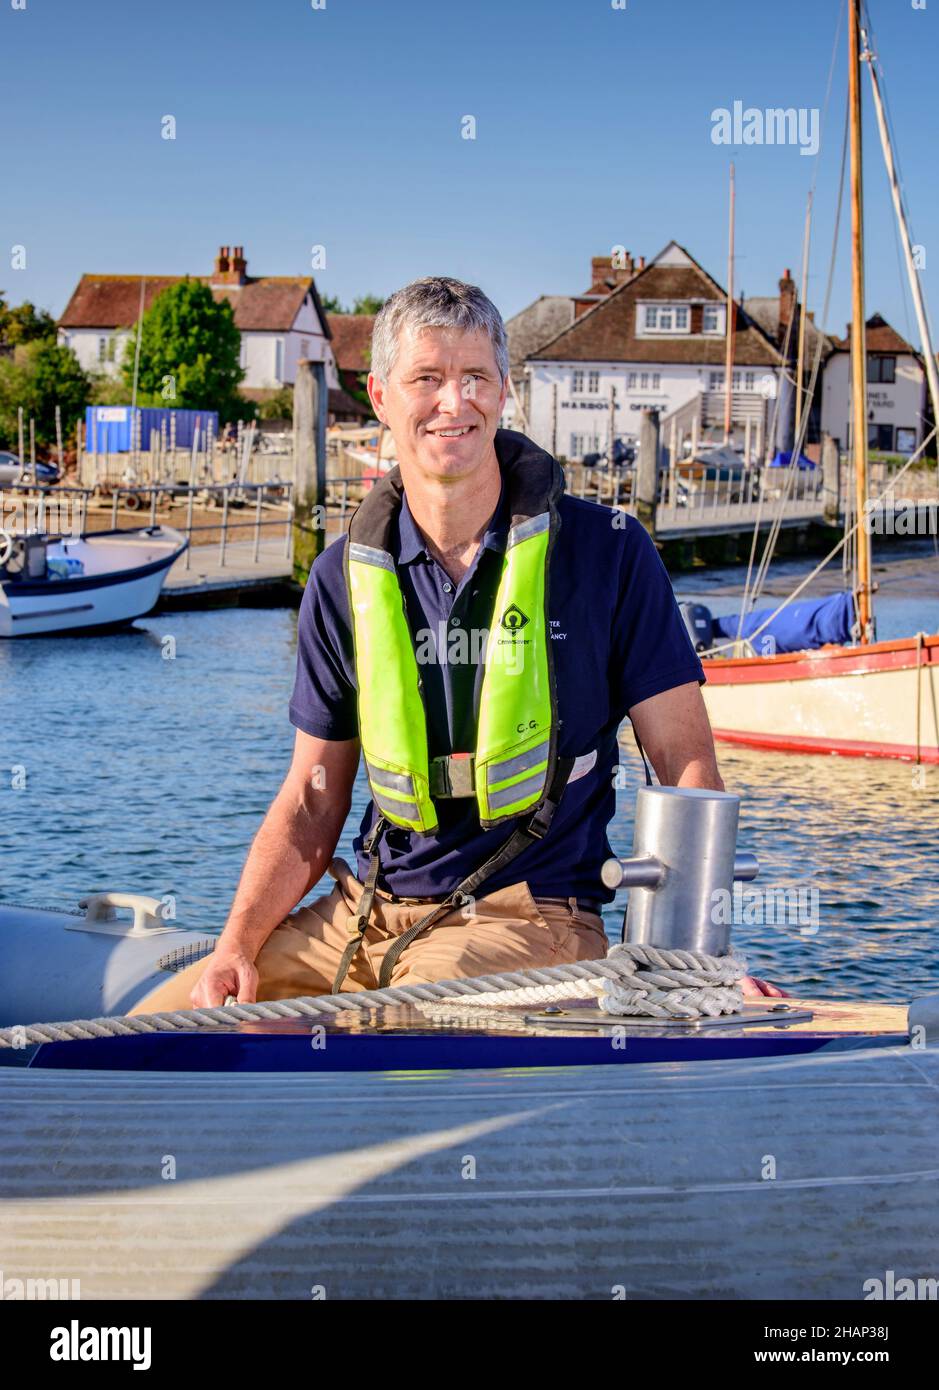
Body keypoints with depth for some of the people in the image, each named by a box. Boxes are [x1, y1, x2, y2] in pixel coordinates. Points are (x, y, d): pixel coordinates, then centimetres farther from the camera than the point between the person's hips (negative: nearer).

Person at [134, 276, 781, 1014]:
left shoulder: (608, 552, -3)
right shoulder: (344, 577, 7)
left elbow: (686, 761, -3)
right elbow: (311, 803, 11)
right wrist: (238, 945, -5)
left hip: (530, 920, -4)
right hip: (362, 915, 5)